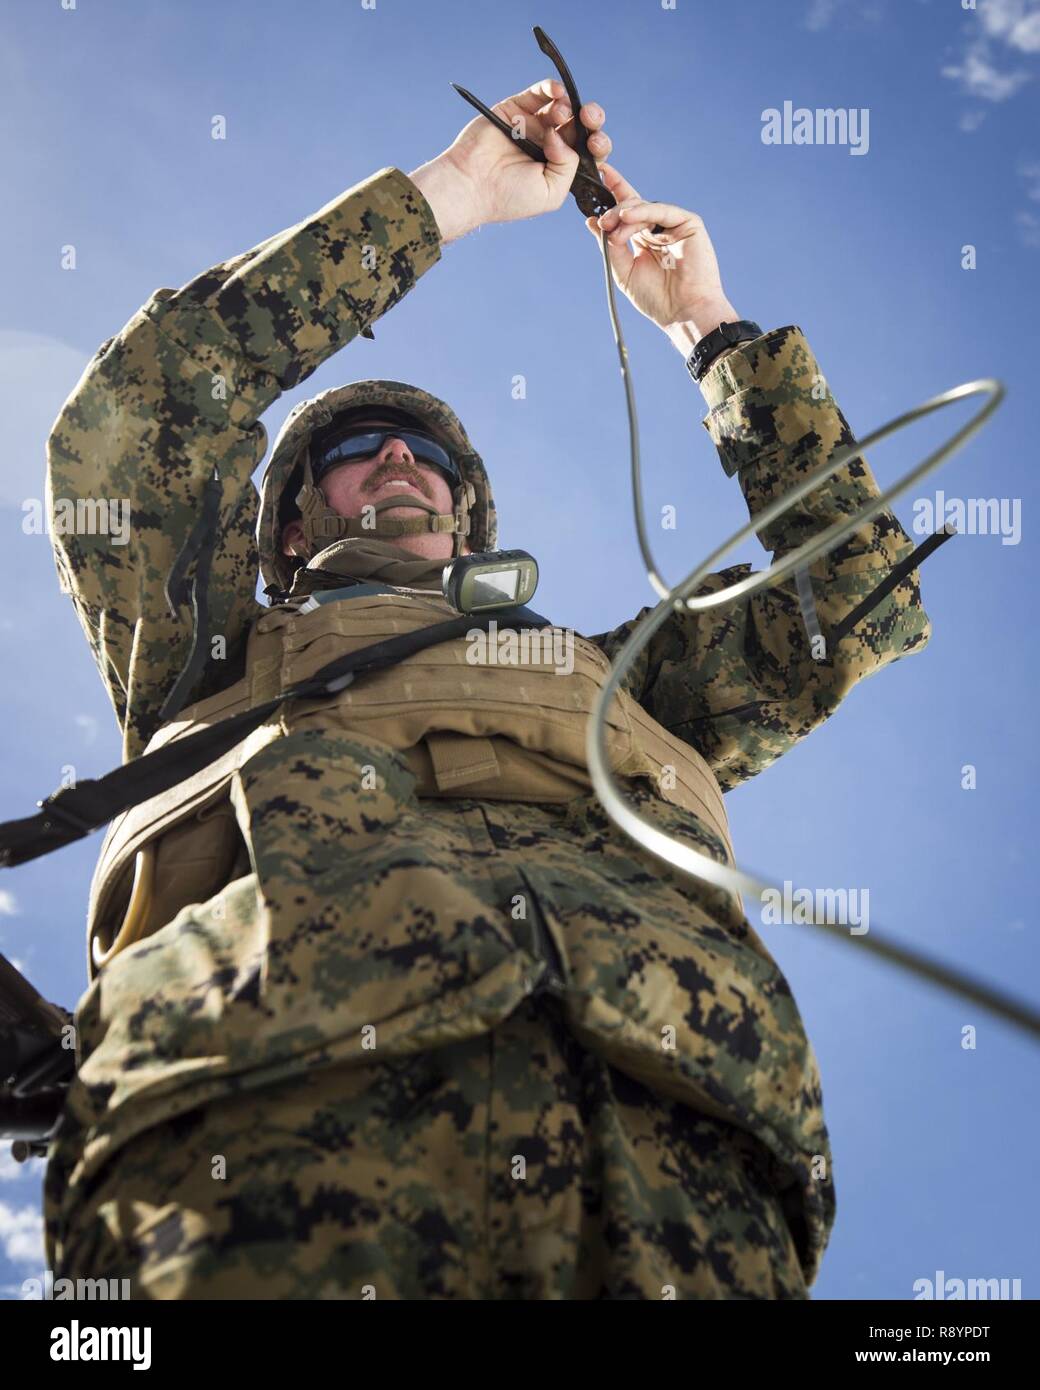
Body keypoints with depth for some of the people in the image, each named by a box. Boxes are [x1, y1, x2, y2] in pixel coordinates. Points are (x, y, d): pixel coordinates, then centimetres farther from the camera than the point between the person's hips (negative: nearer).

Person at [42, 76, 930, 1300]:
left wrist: (712, 326, 44)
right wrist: (442, 198, 27)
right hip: (280, 1075, -2)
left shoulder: (603, 681, 39)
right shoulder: (218, 650, 34)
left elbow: (858, 601, 40)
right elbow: (128, 418, 23)